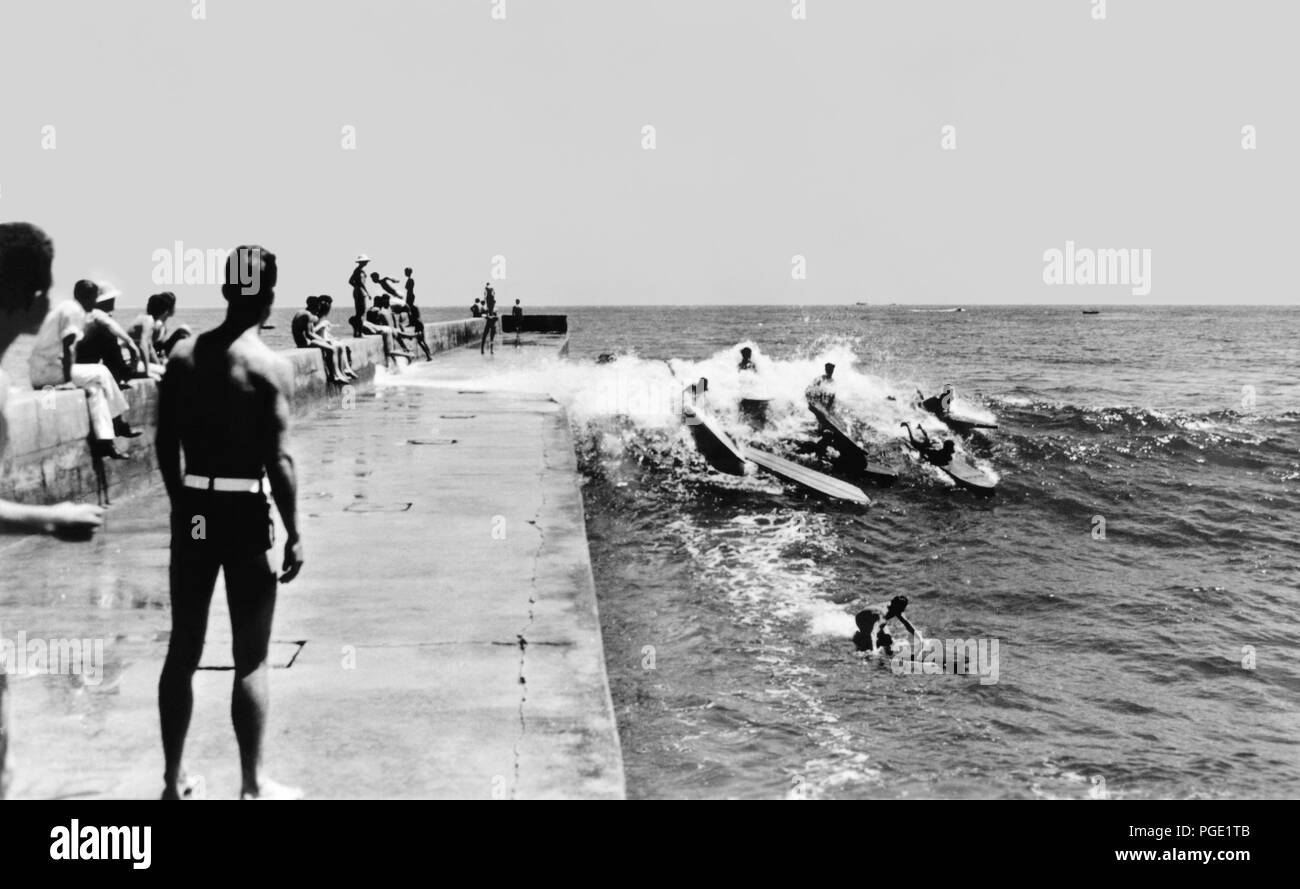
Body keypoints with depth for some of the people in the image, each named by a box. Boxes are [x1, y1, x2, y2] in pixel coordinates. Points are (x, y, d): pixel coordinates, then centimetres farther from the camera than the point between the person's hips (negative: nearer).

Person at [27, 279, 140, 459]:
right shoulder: (74, 311, -12)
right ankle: (117, 423, 3)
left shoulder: (65, 307, 17)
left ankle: (103, 442, 7)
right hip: (50, 369, -10)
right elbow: (67, 346, -21)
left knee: (94, 385, 11)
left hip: (39, 371, 10)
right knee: (101, 373, -5)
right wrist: (68, 380, -22)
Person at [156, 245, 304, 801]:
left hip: (193, 510, 5)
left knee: (183, 649, 13)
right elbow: (278, 460, -14)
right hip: (245, 512, -5)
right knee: (250, 659, 4)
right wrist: (294, 534, -7)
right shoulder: (270, 368, -11)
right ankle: (253, 787, 12)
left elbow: (165, 445, 7)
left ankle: (175, 781, 22)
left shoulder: (183, 356, 4)